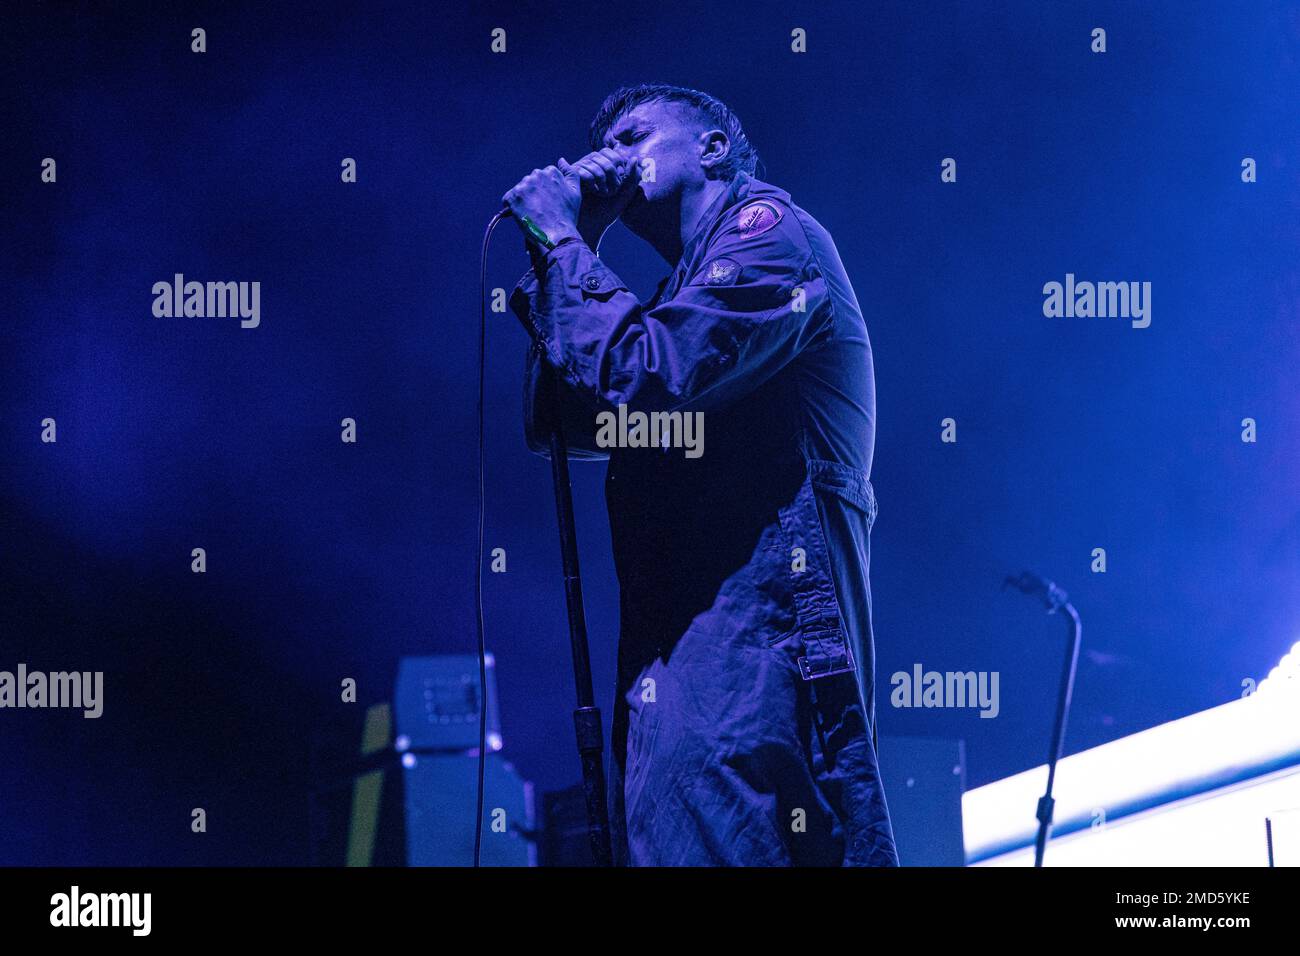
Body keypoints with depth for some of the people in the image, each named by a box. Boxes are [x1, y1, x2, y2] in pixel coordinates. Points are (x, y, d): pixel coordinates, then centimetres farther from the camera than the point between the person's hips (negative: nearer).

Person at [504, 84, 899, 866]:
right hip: (675, 658, 10)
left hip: (754, 641, -10)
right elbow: (564, 425, 21)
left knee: (703, 849, -18)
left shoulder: (770, 228, -1)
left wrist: (560, 239, -3)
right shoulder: (689, 292, 28)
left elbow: (640, 381, -16)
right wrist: (571, 248, 17)